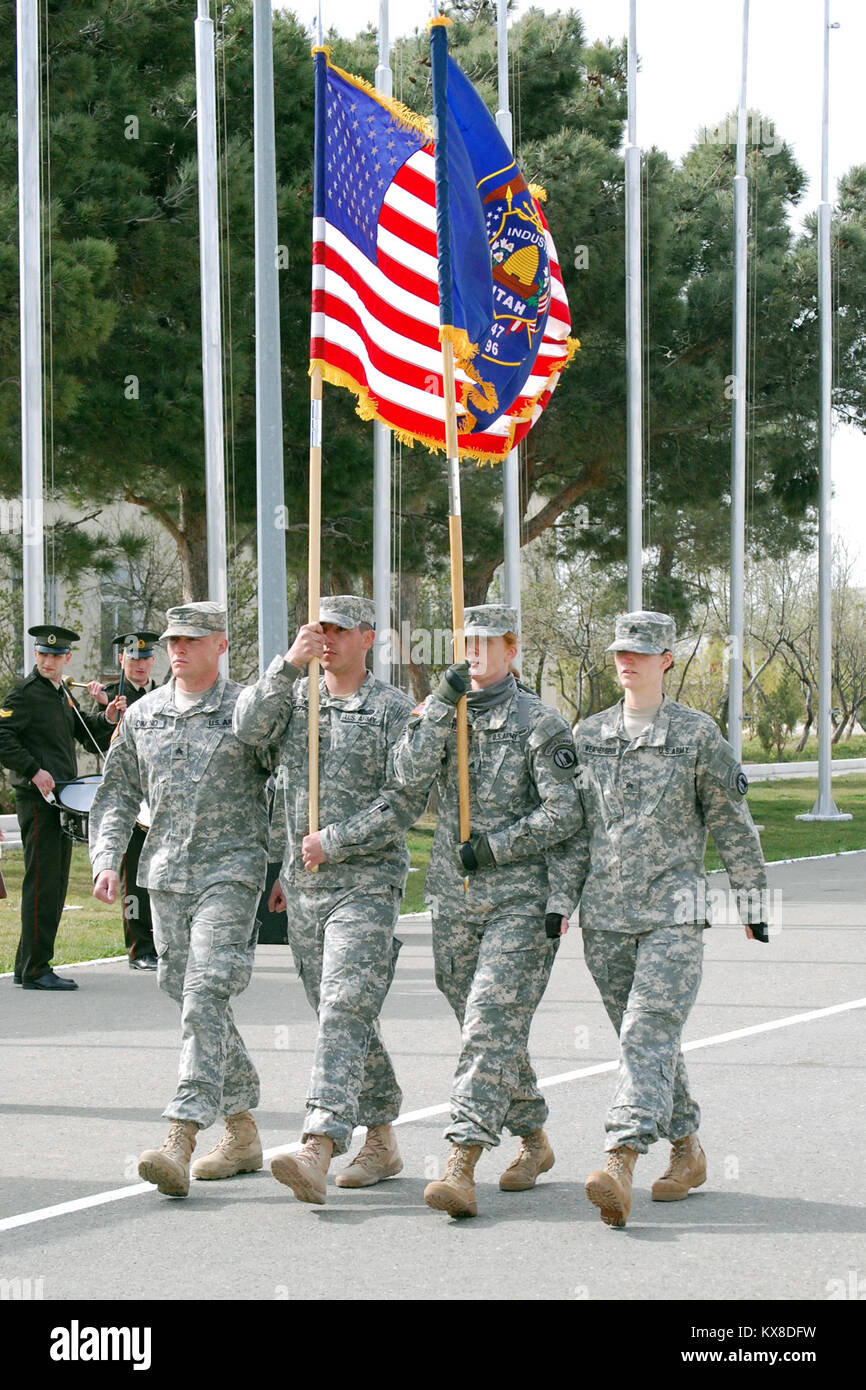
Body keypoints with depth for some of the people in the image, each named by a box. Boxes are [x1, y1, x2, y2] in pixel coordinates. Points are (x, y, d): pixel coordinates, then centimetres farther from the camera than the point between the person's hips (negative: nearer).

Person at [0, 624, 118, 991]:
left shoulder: (62, 694, 17)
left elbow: (82, 731, 29)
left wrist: (104, 718, 9)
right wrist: (34, 772, -21)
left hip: (61, 800, 9)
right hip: (37, 798, -9)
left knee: (55, 885, 11)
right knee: (42, 883, -9)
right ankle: (35, 970, -6)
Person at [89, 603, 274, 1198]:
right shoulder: (143, 714, 12)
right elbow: (118, 793, 16)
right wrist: (107, 859, 6)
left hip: (230, 869, -6)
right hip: (165, 874, 6)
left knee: (206, 995, -17)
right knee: (194, 997, 9)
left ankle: (181, 1138, -24)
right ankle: (243, 1134, 20)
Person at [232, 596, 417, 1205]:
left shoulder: (394, 709, -3)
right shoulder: (294, 696, 12)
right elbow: (249, 726, -8)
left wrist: (333, 841, -15)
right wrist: (290, 664, -19)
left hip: (367, 882, -6)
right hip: (304, 883, 6)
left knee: (345, 1010, -17)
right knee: (346, 1016, 12)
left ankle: (319, 1149, -28)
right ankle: (382, 1139, 24)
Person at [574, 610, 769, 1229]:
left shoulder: (697, 733, 1)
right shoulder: (588, 735, 12)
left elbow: (732, 822, 5)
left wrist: (752, 897, 6)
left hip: (673, 908, -5)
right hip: (605, 911, 5)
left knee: (650, 1031, -16)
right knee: (646, 1037, 10)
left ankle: (621, 1161, -28)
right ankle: (688, 1148, 25)